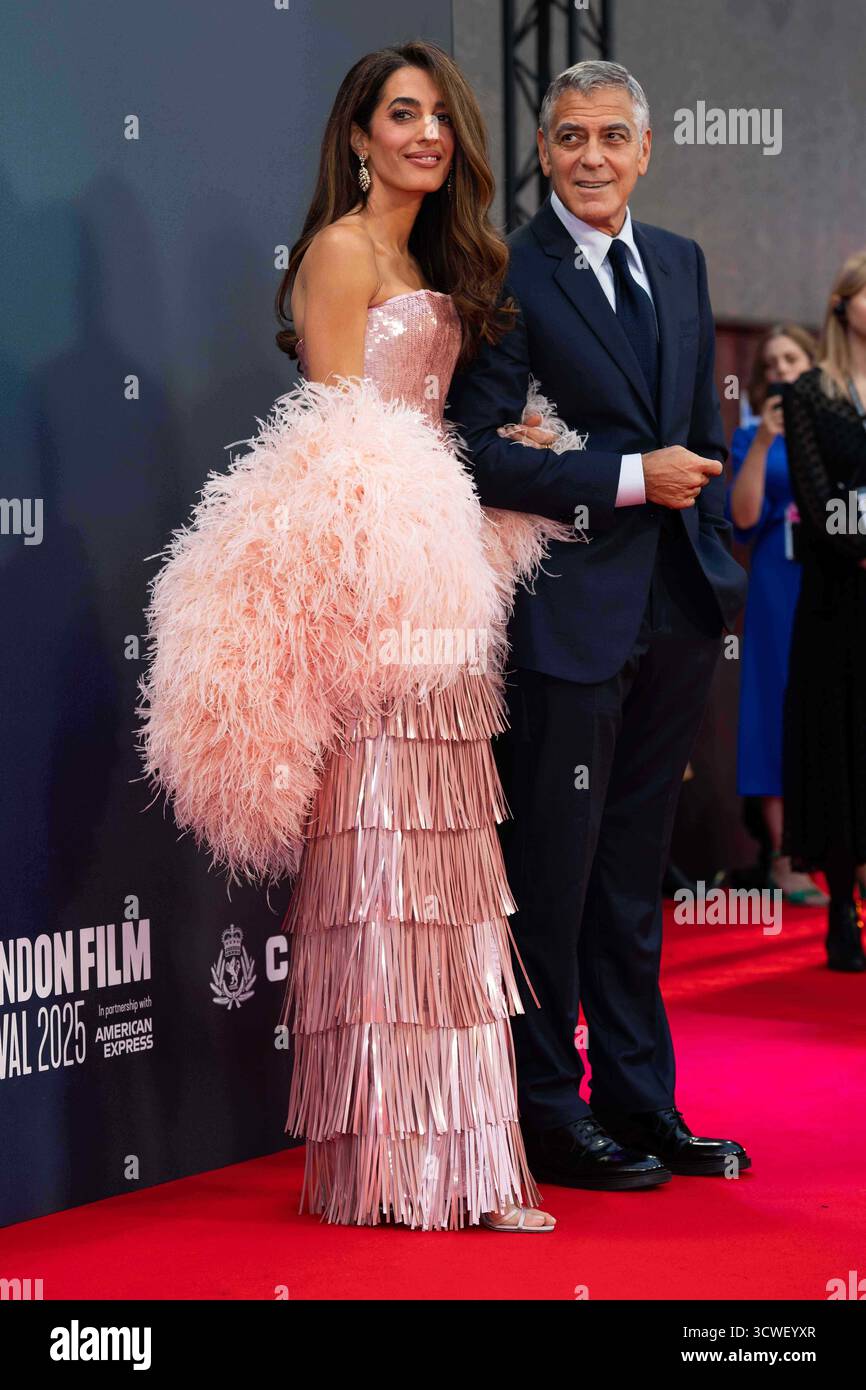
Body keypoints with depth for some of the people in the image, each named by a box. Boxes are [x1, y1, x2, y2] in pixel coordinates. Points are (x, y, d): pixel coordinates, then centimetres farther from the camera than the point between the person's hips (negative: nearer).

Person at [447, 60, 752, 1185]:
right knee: (555, 873, 0)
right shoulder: (509, 276, -8)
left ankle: (639, 1102, 22)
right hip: (572, 614, -6)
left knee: (636, 871, 14)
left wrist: (706, 532, 13)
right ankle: (548, 1110, 11)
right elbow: (479, 451, -15)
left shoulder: (681, 264, 14)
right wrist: (630, 479, -16)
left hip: (678, 607, 7)